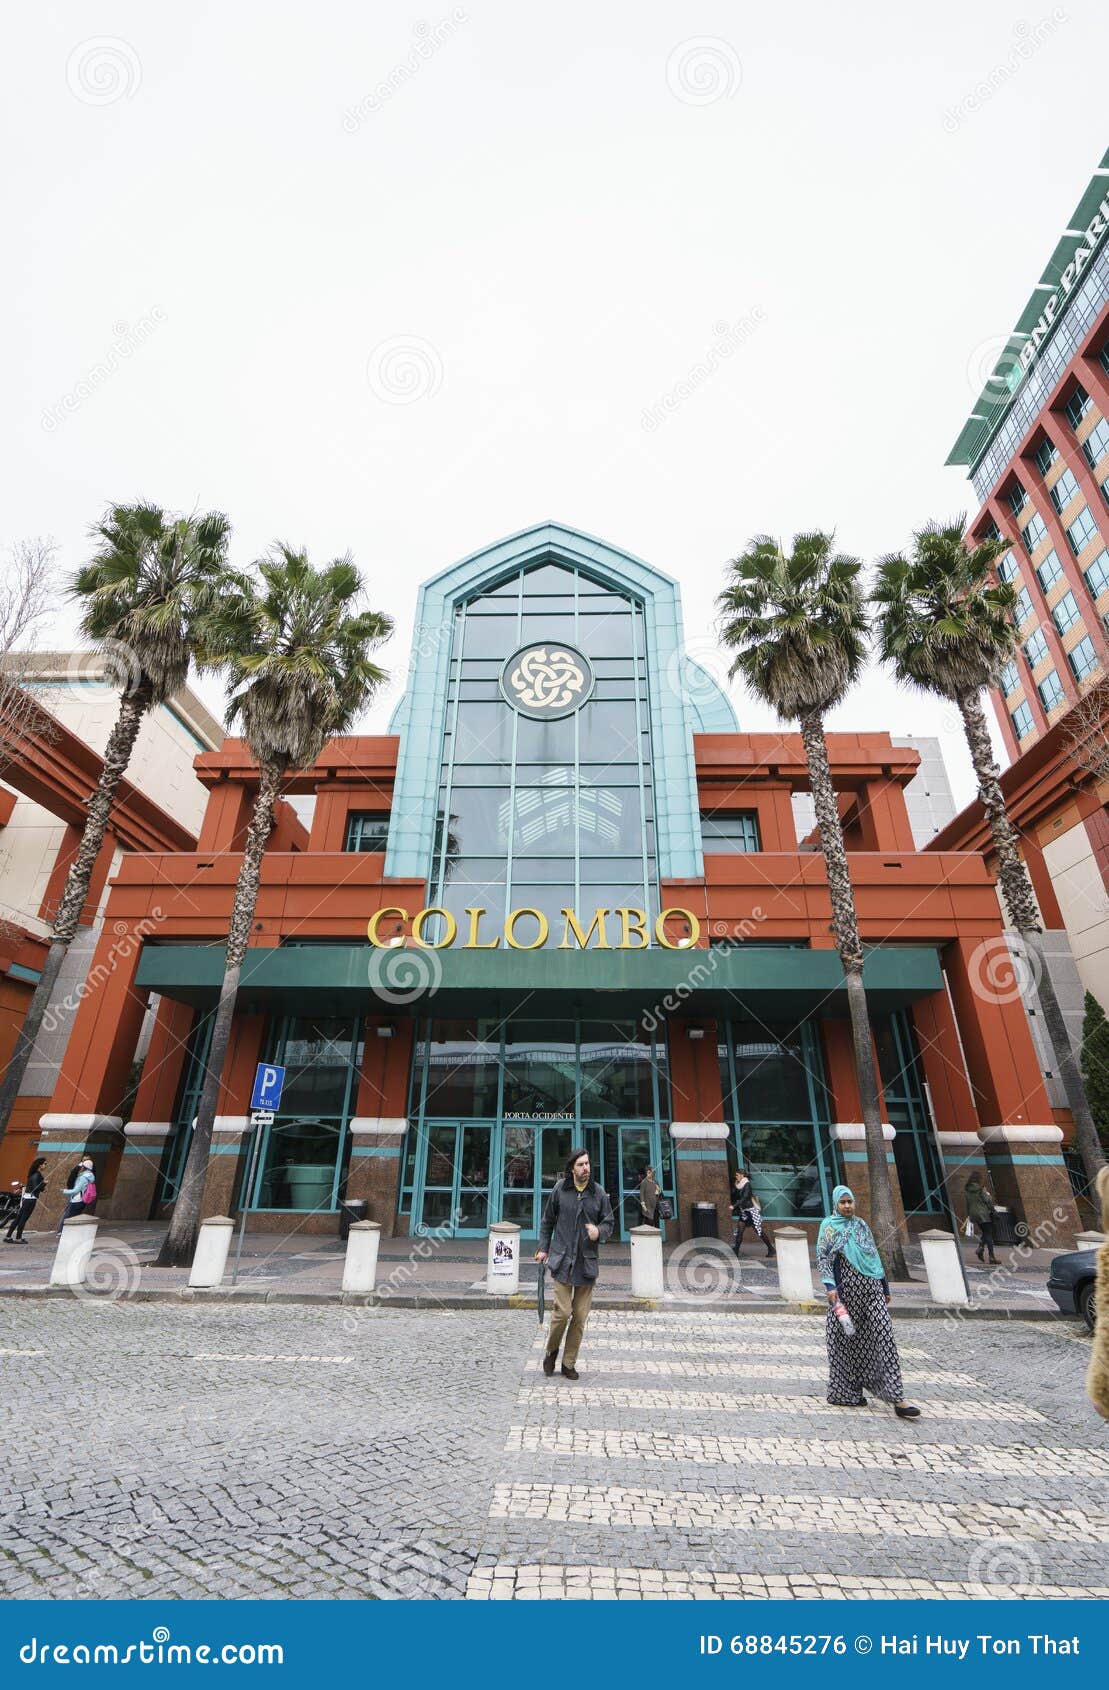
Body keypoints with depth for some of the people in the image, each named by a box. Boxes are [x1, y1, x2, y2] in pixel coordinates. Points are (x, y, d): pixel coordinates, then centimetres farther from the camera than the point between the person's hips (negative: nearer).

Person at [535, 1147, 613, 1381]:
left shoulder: (599, 1193, 0)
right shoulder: (560, 1190, -2)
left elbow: (608, 1223, 7)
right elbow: (548, 1221, 9)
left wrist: (599, 1232, -14)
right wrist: (543, 1248, 6)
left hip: (587, 1262, 2)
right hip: (562, 1260, -2)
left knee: (580, 1316, 8)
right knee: (563, 1311, -5)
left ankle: (569, 1363, 25)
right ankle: (551, 1351, 23)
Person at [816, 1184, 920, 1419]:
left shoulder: (861, 1224, 14)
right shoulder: (828, 1226, 0)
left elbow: (875, 1256, 18)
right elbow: (823, 1258, -7)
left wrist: (885, 1287, 16)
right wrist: (830, 1286, -18)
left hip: (871, 1286, 4)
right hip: (846, 1288, -4)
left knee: (884, 1333, -6)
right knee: (846, 1338, 2)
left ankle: (896, 1397, -5)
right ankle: (845, 1392, 15)